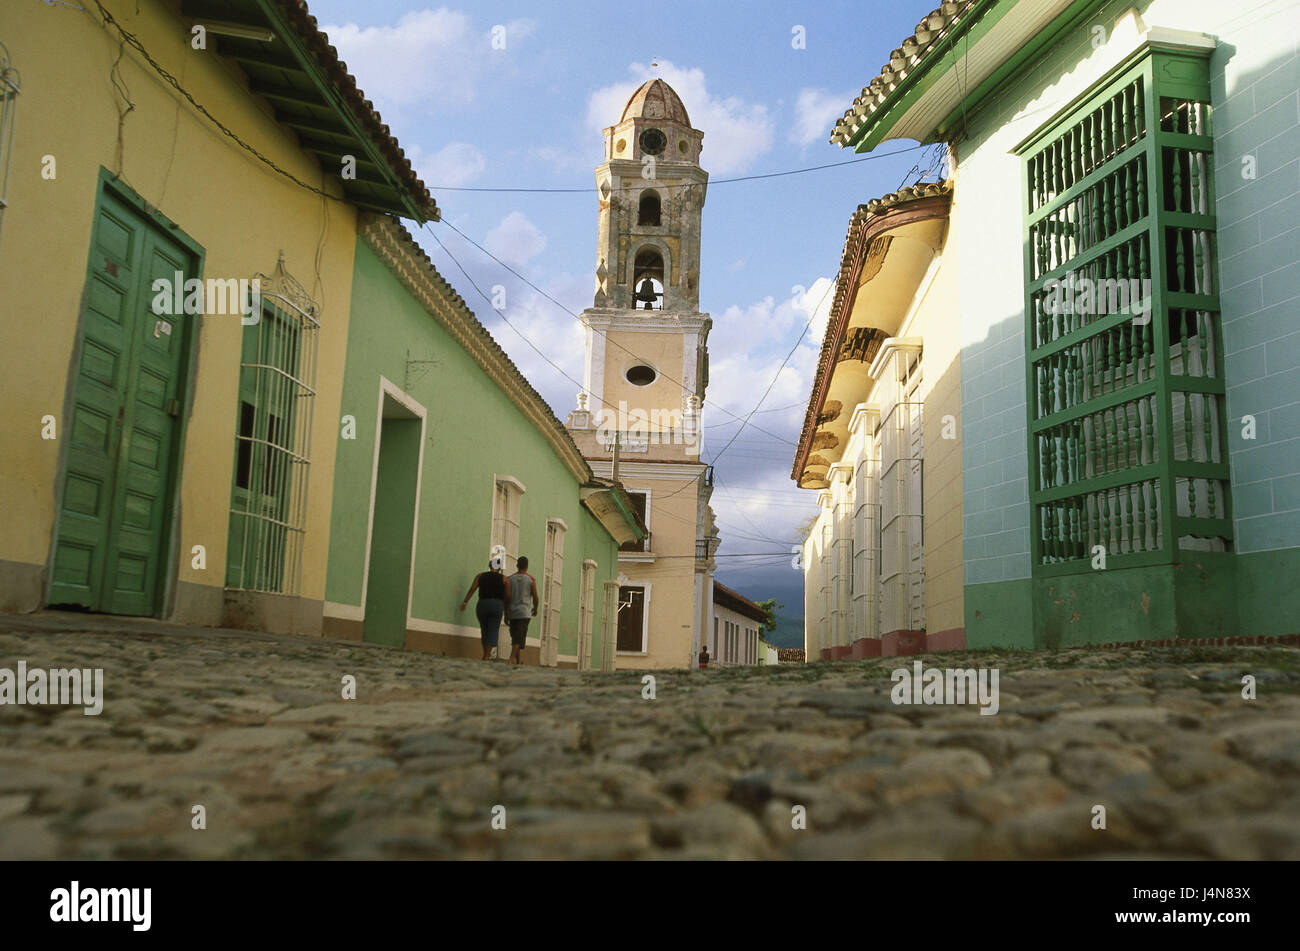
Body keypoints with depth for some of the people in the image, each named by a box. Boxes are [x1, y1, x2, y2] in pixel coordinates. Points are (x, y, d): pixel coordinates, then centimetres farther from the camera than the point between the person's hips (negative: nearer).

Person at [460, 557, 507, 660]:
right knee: (493, 632, -3)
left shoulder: (480, 576, 11)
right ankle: (486, 657, -14)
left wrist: (465, 602, -1)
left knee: (484, 631, 16)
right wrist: (506, 613, 11)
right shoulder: (503, 579, 6)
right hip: (497, 605, -2)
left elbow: (472, 589, -1)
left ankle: (485, 656, 18)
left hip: (482, 604, 2)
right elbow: (506, 597, 4)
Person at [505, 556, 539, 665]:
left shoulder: (510, 579, 5)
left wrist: (506, 613, 6)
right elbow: (535, 597, 0)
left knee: (516, 637, 12)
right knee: (519, 638, -7)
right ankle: (512, 658, -24)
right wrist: (535, 609, 18)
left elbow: (507, 597, 1)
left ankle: (518, 661, 17)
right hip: (524, 612, -3)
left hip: (512, 612, 3)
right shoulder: (531, 579, -1)